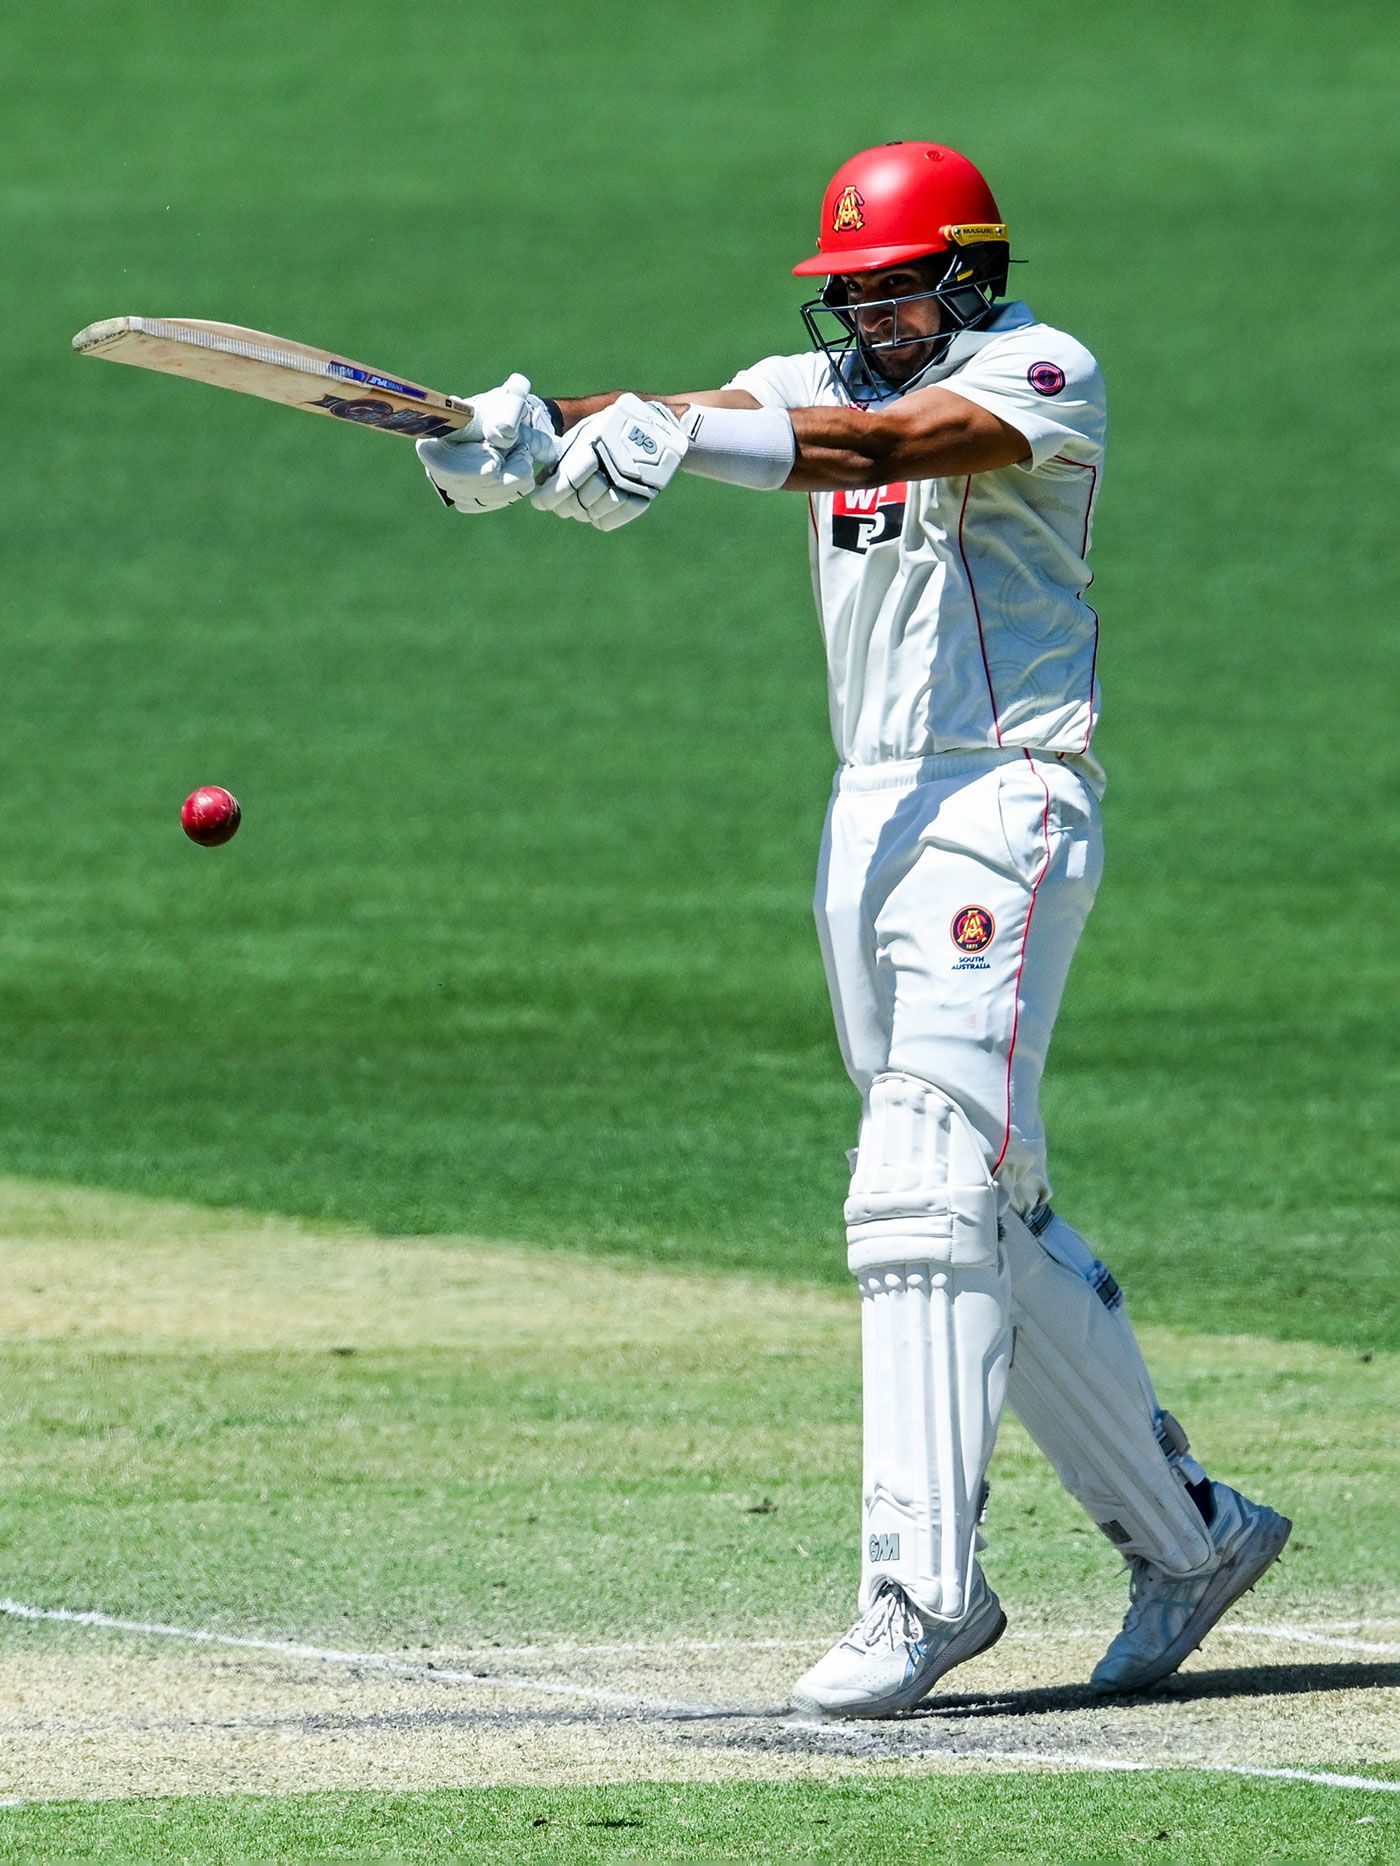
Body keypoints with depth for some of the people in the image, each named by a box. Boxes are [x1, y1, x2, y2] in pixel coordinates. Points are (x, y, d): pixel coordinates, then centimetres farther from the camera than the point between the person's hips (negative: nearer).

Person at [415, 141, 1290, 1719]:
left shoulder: (1040, 373, -7)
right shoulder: (821, 386, 13)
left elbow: (893, 441, -26)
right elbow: (688, 419, -6)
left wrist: (676, 438, -39)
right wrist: (532, 435, -28)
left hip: (1005, 803, -8)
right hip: (867, 818, 8)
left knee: (923, 1186, -18)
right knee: (994, 1218, 11)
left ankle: (921, 1585, -23)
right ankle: (1184, 1530, 22)